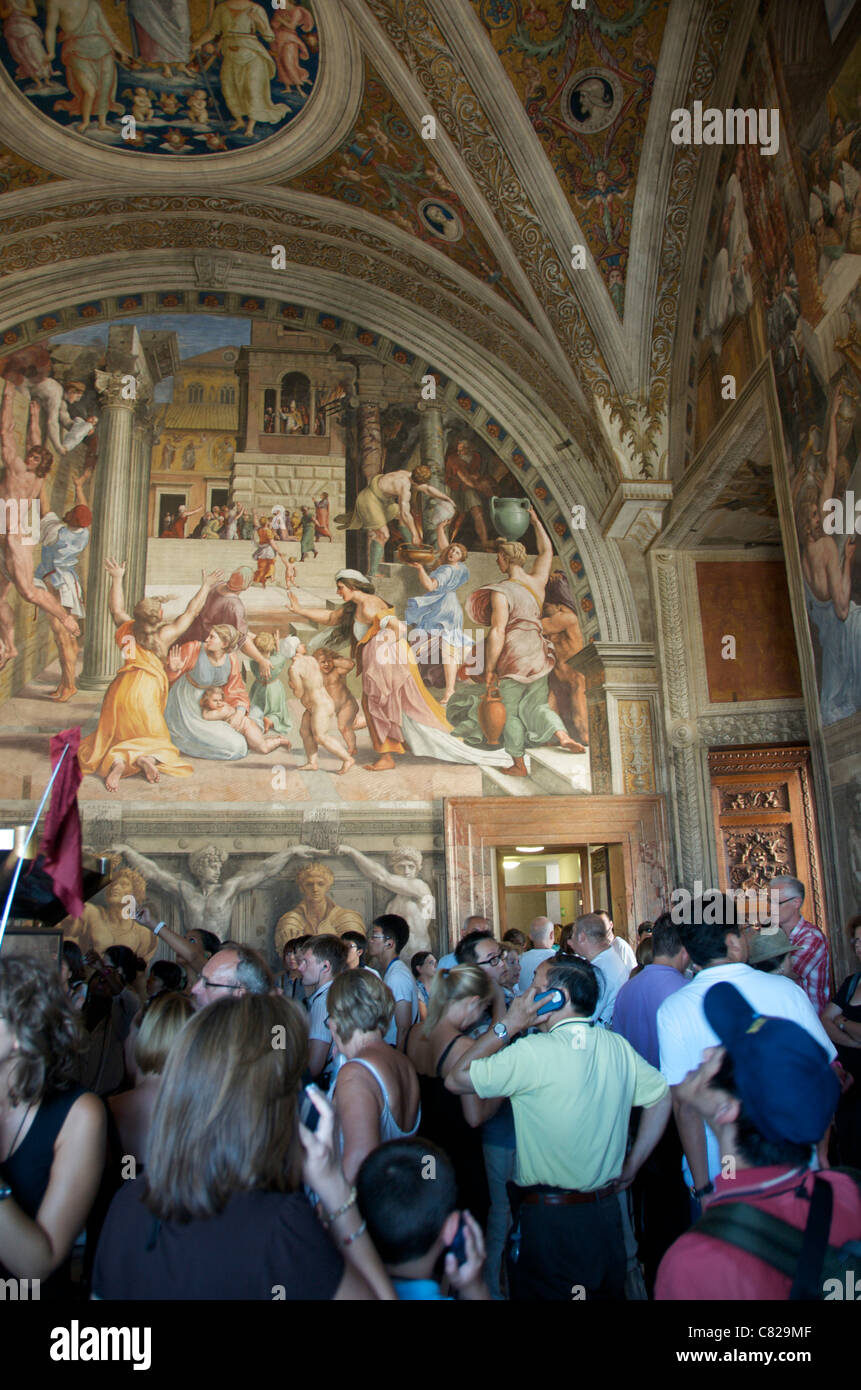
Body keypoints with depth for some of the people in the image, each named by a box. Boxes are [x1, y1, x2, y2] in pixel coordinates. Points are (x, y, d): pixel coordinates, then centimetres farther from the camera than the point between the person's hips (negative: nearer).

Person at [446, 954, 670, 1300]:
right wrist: (631, 1167, 13)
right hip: (606, 1211, 6)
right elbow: (661, 1096, 10)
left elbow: (456, 1080, -15)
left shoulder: (536, 1052, -22)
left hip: (548, 1220, -6)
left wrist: (507, 1025, -12)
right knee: (609, 1291, 23)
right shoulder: (618, 1047, -2)